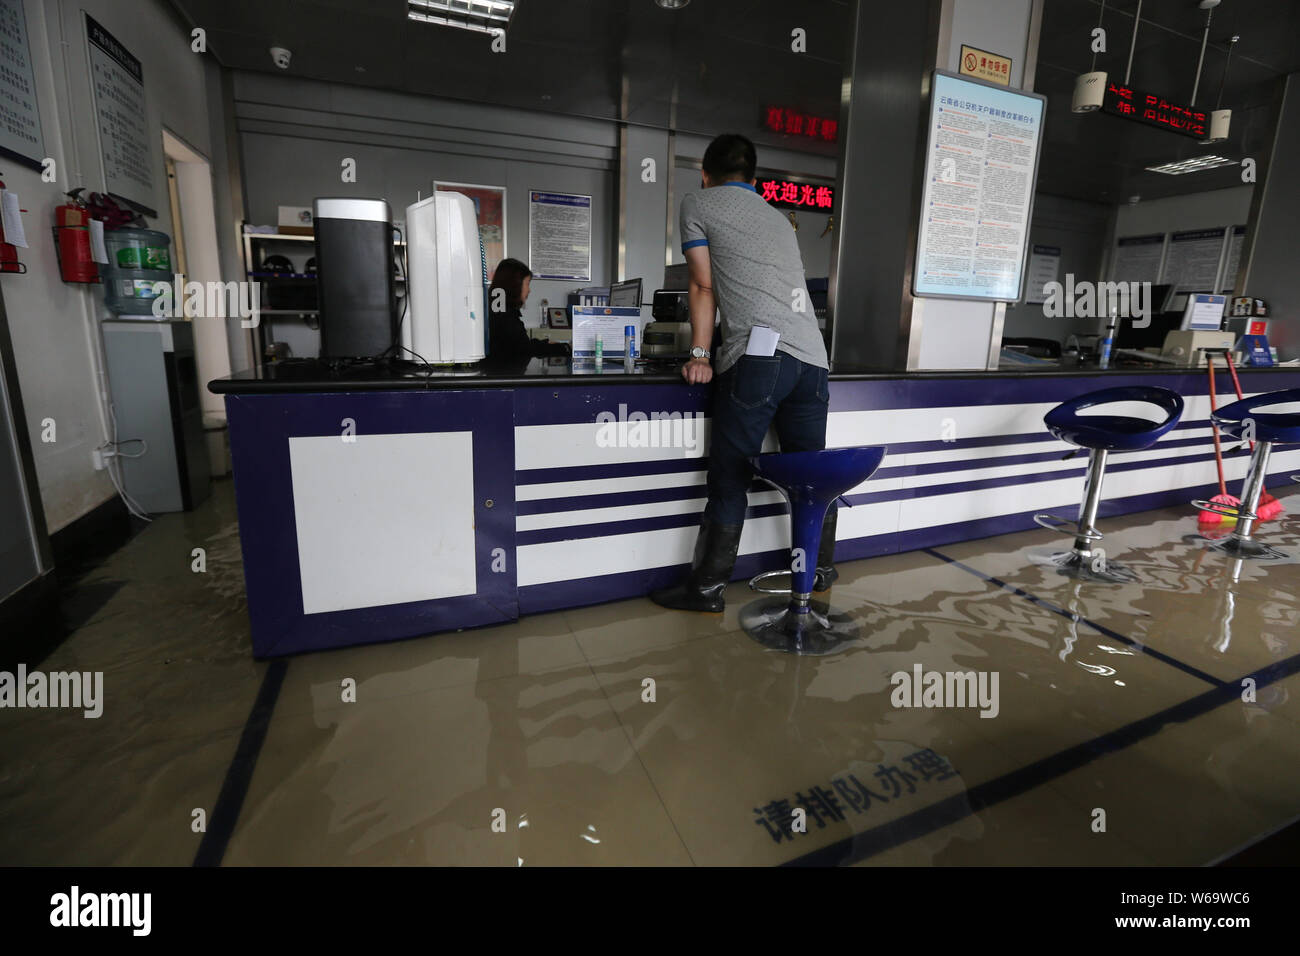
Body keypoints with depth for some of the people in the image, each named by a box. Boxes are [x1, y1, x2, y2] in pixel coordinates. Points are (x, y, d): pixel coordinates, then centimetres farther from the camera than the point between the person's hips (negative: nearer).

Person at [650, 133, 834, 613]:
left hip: (759, 355, -6)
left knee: (730, 474, -3)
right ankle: (821, 569, 27)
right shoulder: (779, 218, 31)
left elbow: (704, 287, 9)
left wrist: (700, 355, 9)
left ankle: (707, 587, 3)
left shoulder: (698, 204, 15)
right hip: (813, 357, 7)